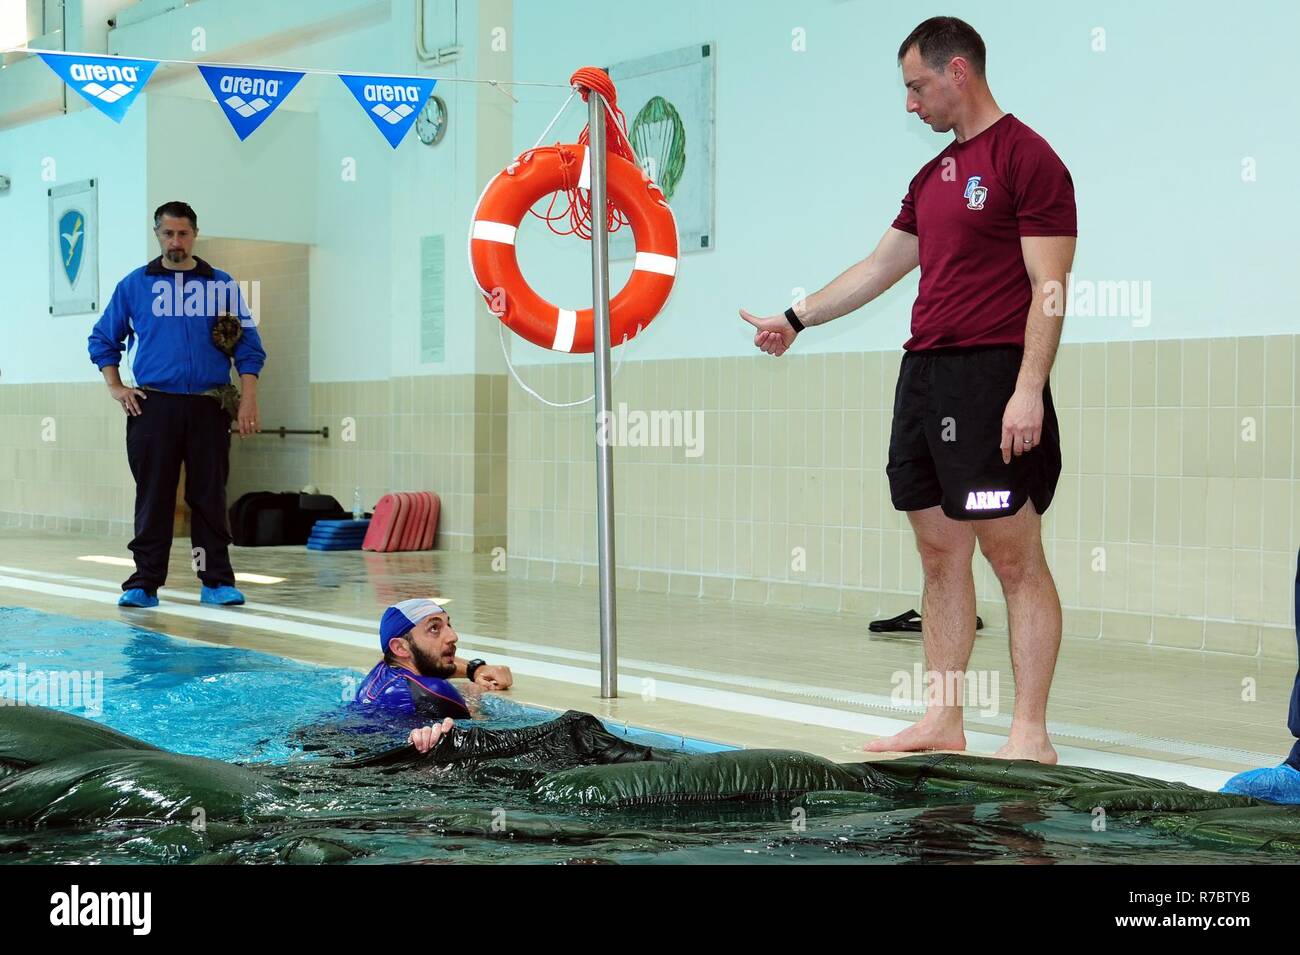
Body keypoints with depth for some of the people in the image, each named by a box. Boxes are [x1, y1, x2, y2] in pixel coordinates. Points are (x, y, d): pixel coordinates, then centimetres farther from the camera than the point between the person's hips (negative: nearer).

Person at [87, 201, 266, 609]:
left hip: (208, 407, 0)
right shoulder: (134, 285, 9)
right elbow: (102, 339, 16)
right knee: (153, 497, 0)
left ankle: (217, 581, 8)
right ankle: (144, 583, 5)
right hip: (153, 406, 0)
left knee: (210, 496, 2)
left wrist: (248, 399, -3)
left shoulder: (221, 284, 7)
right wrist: (116, 388, 4)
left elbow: (248, 346, 7)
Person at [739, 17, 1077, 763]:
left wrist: (1028, 390, -20)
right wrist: (796, 319, 29)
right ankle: (944, 722, 15)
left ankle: (1031, 733, -2)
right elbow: (880, 268, 27)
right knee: (940, 554, 9)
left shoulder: (1028, 158, -6)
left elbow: (1049, 288, -13)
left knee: (1016, 556, -6)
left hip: (991, 377, -8)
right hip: (925, 374, 8)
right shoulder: (933, 176, 19)